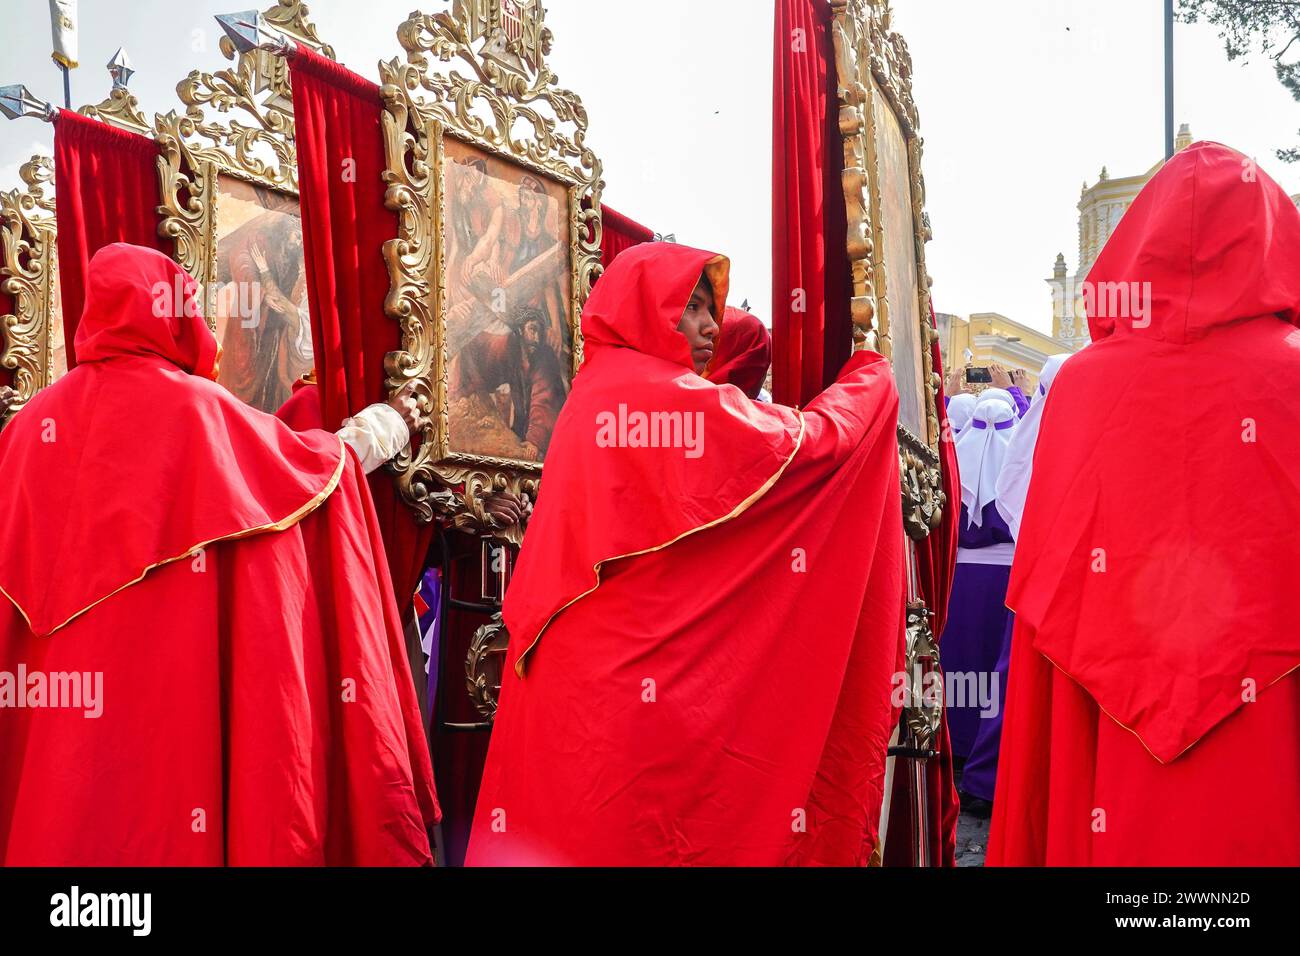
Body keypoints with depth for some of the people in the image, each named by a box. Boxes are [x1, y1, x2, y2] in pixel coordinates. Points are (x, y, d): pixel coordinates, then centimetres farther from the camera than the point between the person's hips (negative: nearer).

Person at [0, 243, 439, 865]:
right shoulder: (195, 406, -7)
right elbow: (308, 462, 3)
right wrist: (362, 441, 20)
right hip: (168, 677, -4)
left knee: (60, 821, 10)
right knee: (165, 803, 3)